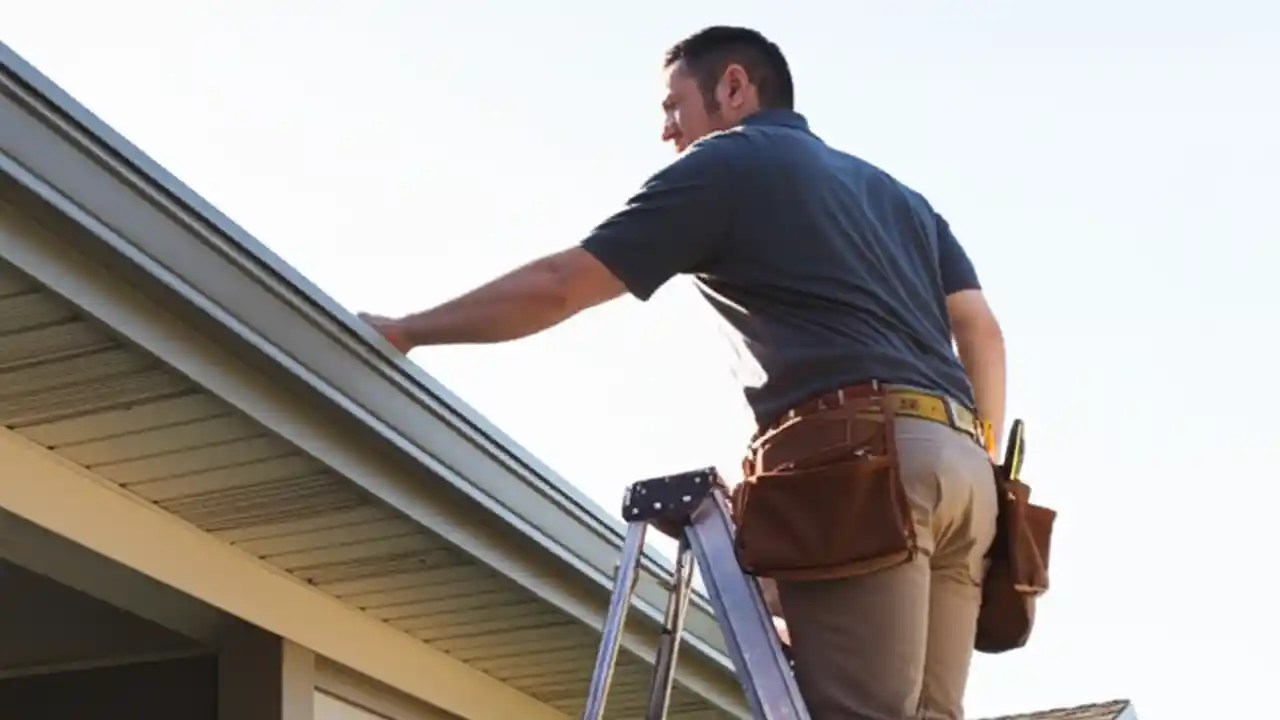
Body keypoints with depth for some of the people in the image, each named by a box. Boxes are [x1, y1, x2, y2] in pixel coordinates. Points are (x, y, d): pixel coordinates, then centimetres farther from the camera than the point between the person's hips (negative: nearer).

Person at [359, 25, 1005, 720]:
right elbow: (982, 331, 23)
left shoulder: (726, 163, 11)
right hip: (957, 461, 7)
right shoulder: (894, 190, 32)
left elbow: (557, 286, 6)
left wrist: (405, 331, 13)